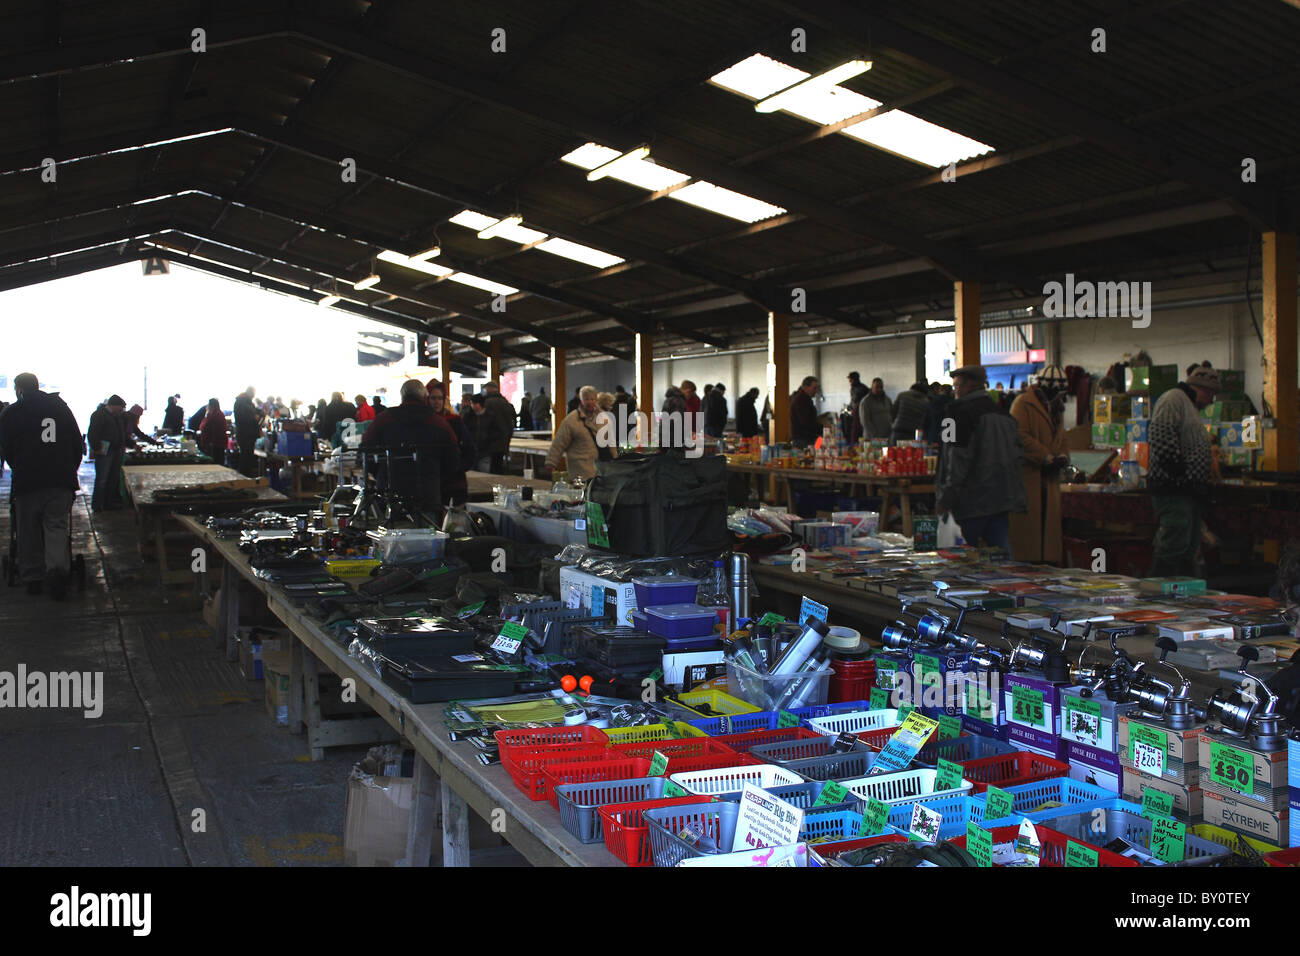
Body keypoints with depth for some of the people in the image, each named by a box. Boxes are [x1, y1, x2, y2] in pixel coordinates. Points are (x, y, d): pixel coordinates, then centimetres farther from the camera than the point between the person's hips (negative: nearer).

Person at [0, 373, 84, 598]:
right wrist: (71, 471, 19)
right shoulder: (60, 407, 9)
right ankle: (58, 567, -20)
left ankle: (32, 578, 13)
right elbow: (77, 442, 11)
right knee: (57, 526, 3)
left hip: (27, 480, -1)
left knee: (29, 531, 9)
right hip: (61, 479, 2)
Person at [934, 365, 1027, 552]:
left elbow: (959, 460, -16)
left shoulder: (964, 412, -11)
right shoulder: (1003, 414, 15)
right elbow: (1018, 454, 18)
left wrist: (945, 499, -13)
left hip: (974, 501, -8)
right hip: (1002, 498, 8)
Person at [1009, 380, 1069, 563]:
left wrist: (1062, 457, 3)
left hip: (1049, 479, 8)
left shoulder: (1054, 407, 21)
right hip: (1027, 475, -8)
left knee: (1050, 524, 5)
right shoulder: (1023, 403, -5)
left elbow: (1060, 439, 26)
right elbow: (1020, 436, -15)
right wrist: (1047, 457, -17)